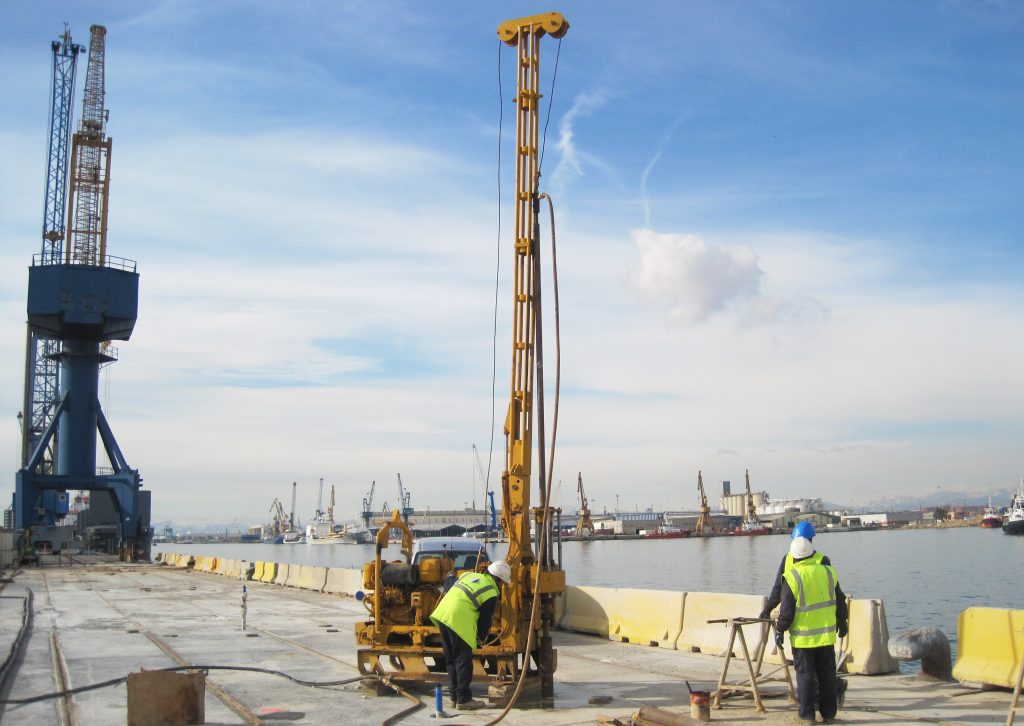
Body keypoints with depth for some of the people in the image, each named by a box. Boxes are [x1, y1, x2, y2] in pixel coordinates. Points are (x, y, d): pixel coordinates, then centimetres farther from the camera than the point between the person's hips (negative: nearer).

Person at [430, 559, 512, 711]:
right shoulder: (491, 593, 1)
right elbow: (485, 619, 6)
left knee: (451, 660, 17)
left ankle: (454, 696, 25)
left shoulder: (469, 575, 20)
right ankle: (463, 700, 7)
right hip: (459, 622, -8)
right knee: (463, 662, 3)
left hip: (441, 614, 8)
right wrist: (481, 637, 25)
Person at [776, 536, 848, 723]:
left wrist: (780, 630, 0)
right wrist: (842, 622, 22)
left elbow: (786, 609, -12)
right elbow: (840, 601, 8)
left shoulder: (792, 577, -13)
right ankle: (829, 713, 17)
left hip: (802, 637, -4)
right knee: (827, 674, 12)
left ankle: (807, 713, 9)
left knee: (805, 674, 6)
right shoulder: (828, 572, 0)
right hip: (826, 634, 4)